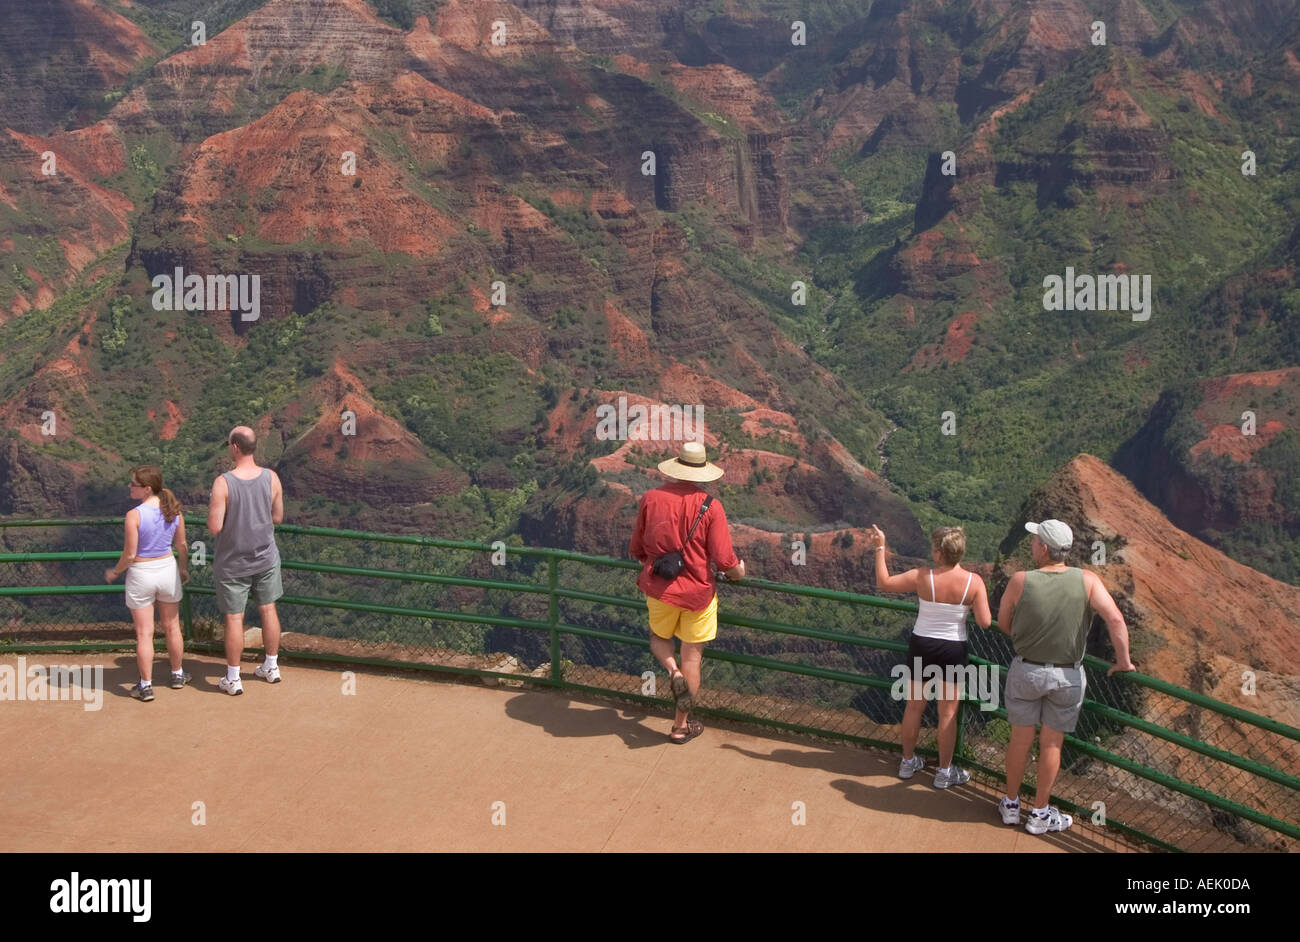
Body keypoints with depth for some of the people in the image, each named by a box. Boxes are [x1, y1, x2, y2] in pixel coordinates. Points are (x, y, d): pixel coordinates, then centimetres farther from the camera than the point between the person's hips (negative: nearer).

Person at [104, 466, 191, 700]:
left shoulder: (134, 515, -21)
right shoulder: (174, 511, -6)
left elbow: (130, 554, -17)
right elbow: (182, 546, 4)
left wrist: (115, 572, 1)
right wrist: (184, 569, 20)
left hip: (141, 575, -4)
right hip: (168, 569, 4)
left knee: (144, 633, 6)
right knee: (172, 627, 20)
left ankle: (146, 686, 13)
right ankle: (177, 674, 34)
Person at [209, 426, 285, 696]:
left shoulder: (223, 483, -22)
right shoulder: (271, 478, -9)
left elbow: (214, 527, -20)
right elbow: (278, 517, 2)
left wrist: (215, 507, -1)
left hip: (233, 563, -3)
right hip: (265, 557, 4)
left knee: (234, 618, 6)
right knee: (268, 610, 17)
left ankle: (233, 679, 16)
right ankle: (271, 667, 30)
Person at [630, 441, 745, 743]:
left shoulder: (651, 498, -6)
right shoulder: (710, 507, -14)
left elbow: (636, 549, 5)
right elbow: (724, 560, -12)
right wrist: (738, 571, 11)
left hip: (659, 589, 2)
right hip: (698, 592, -1)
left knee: (659, 638, 28)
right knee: (692, 656, 11)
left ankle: (673, 672, -3)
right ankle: (681, 725, 19)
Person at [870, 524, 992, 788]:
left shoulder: (922, 578, -17)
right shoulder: (974, 582, -16)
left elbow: (883, 583, -6)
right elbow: (985, 622, -16)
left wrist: (880, 548, 2)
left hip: (921, 645, 1)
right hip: (953, 650, -1)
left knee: (914, 706, 18)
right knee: (948, 713, 12)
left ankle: (908, 761, 34)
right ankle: (944, 772, 21)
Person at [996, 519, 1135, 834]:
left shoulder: (1020, 582, -15)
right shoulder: (1087, 581, -14)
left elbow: (1003, 623, -2)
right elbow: (1116, 619, -23)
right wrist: (1123, 661, -10)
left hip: (1026, 671, 0)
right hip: (1067, 675, 0)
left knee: (1020, 738, 15)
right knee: (1051, 743, 13)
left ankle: (1011, 804, 30)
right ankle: (1040, 814, 23)